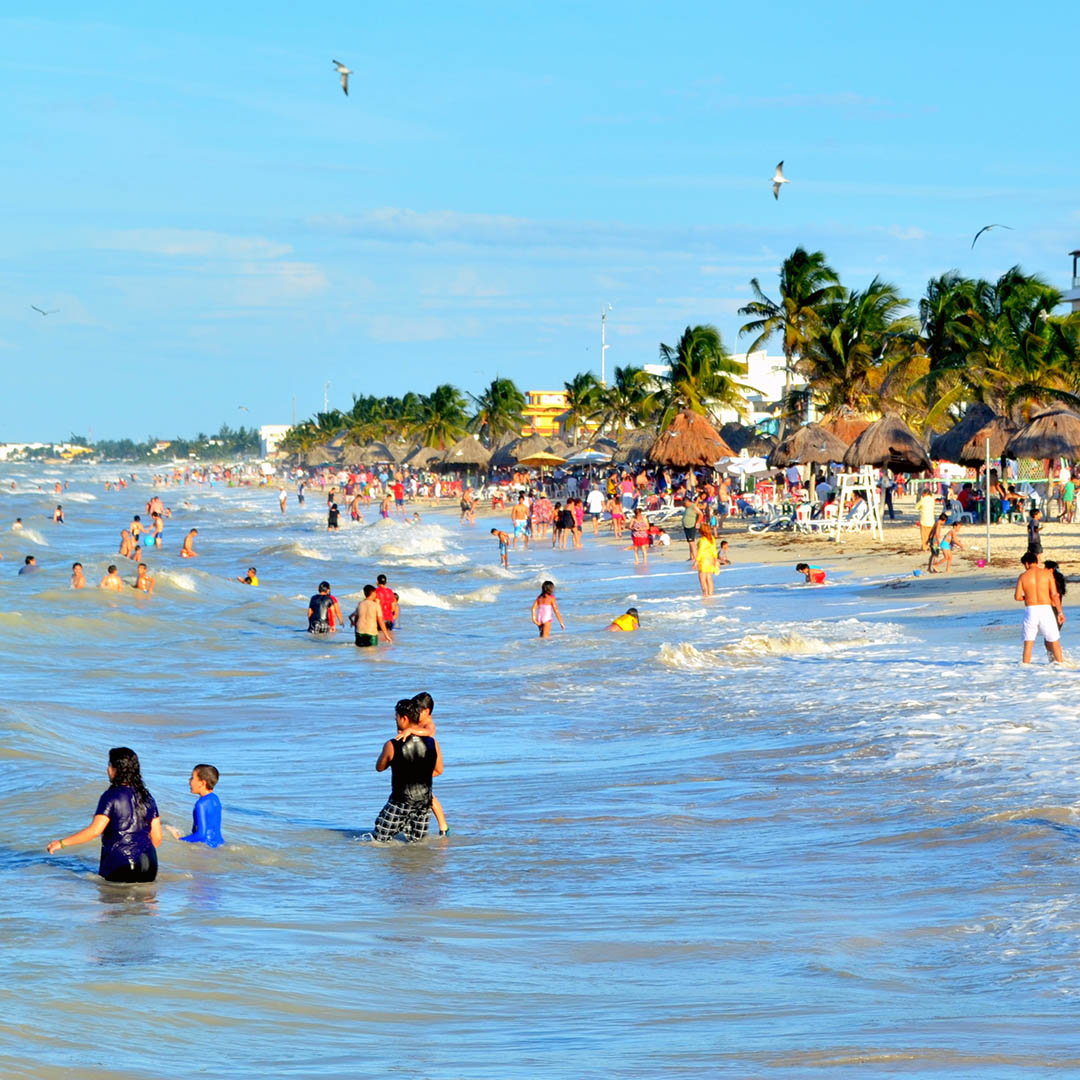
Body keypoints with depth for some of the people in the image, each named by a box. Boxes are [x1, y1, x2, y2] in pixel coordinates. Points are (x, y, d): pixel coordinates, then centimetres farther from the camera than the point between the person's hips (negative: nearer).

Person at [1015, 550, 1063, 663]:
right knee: (1054, 641, 8)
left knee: (1028, 641, 7)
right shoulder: (1047, 573, 1)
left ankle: (1025, 664, 3)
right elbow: (1054, 595, -5)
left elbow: (1017, 596, -5)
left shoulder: (1023, 576, 1)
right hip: (1046, 609, 0)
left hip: (1030, 610, 0)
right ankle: (1060, 662, 5)